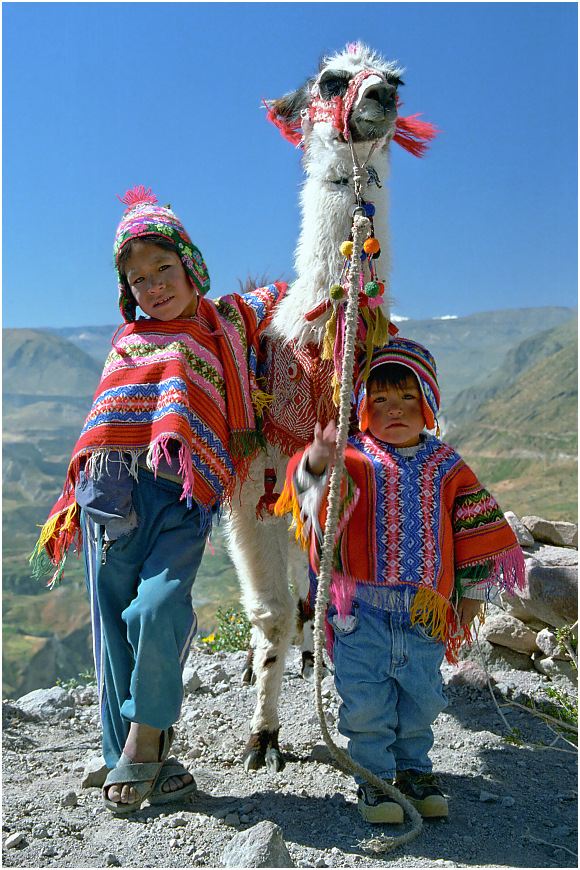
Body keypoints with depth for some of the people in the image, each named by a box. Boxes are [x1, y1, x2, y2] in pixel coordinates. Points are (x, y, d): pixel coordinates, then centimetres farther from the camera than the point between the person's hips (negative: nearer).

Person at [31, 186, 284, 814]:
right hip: (114, 492, 3)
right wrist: (68, 506, 22)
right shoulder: (128, 340, 22)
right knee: (113, 626, 0)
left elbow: (287, 294, 35)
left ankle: (146, 738, 5)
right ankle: (132, 762, 14)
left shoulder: (228, 321, 17)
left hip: (186, 493, -2)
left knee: (158, 610, -19)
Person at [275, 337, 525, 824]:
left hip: (425, 611, 2)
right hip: (362, 608, -2)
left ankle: (414, 769, 36)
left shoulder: (447, 468, 4)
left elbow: (476, 534, 10)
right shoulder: (355, 460, -3)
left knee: (421, 697, 15)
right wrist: (317, 461, -47)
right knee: (366, 701, 6)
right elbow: (317, 488, -24)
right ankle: (374, 776, 25)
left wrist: (470, 596, 9)